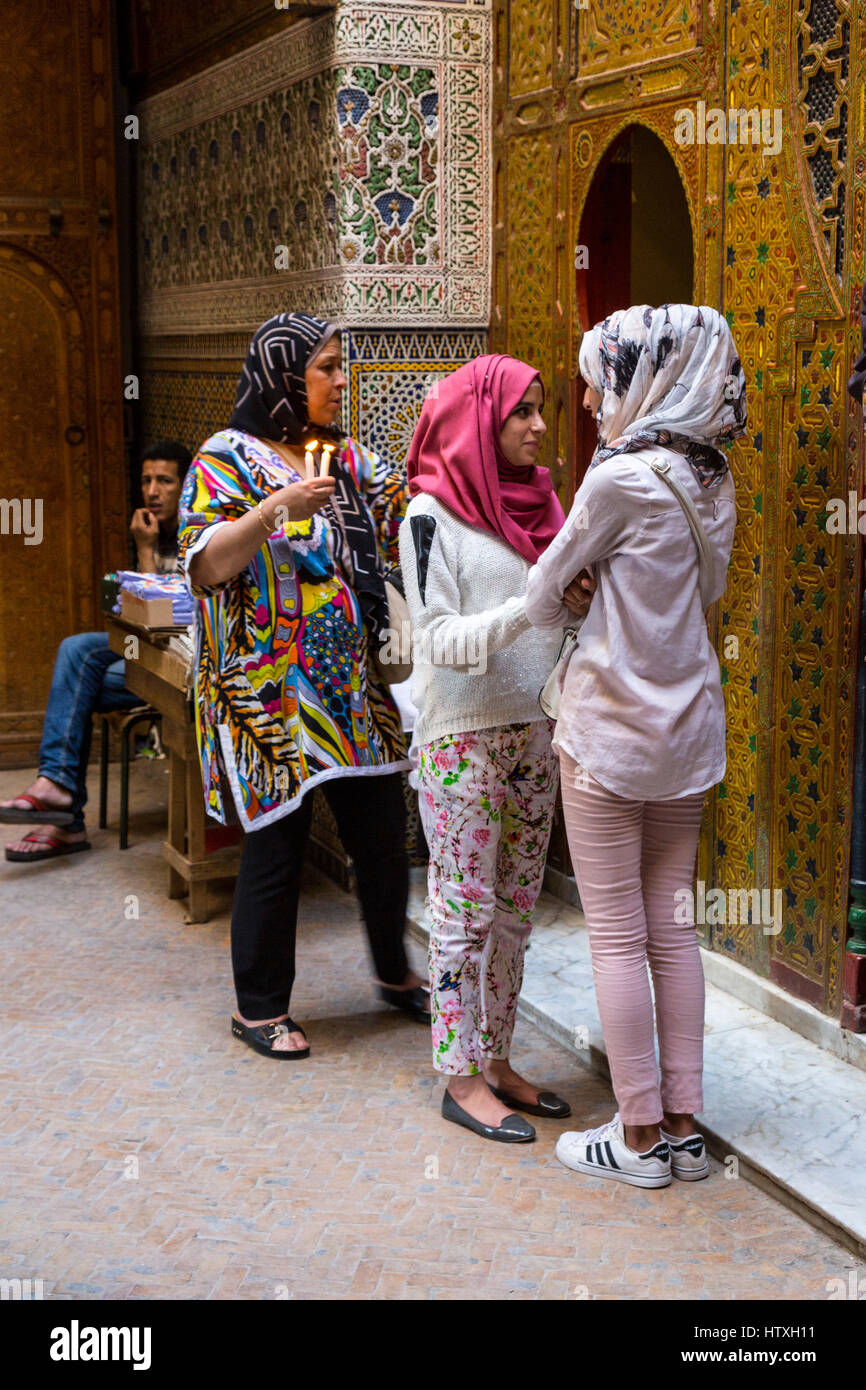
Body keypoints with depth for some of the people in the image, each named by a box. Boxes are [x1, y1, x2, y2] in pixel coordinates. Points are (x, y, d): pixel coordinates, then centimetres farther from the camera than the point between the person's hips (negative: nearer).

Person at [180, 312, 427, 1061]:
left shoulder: (349, 457, 12)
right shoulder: (230, 458, -7)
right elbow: (205, 564, -18)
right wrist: (275, 508, -31)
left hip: (355, 689, 6)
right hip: (271, 693, -6)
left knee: (383, 836, 12)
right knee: (276, 850, 1)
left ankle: (396, 973, 33)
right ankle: (260, 1007, 18)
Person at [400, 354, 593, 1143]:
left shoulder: (537, 502, 10)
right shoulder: (432, 514, -9)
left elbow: (560, 614, 13)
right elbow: (441, 640, -16)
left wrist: (581, 601, -9)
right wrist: (536, 606, -27)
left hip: (533, 730, 6)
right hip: (462, 736, -6)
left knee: (515, 906, 11)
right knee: (465, 909, 0)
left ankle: (497, 1061, 22)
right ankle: (462, 1078, 10)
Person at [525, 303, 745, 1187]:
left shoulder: (621, 478, -17)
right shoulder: (711, 483, 6)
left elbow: (543, 594, -6)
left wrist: (541, 612, 16)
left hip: (612, 730, -7)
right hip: (688, 725, 7)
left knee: (617, 935, 2)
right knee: (671, 928, 12)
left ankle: (640, 1137, 9)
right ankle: (684, 1125, 19)